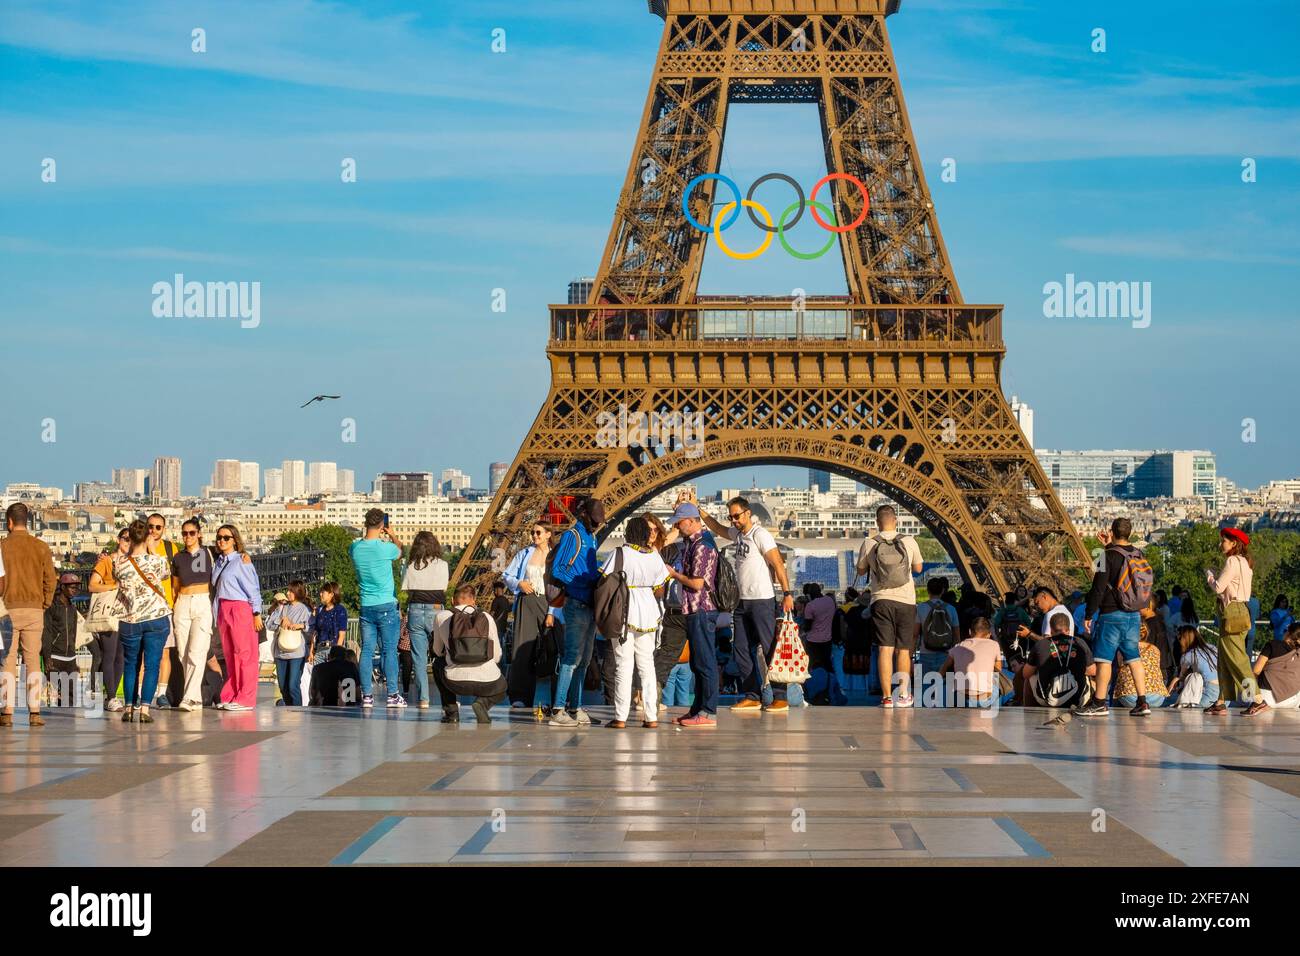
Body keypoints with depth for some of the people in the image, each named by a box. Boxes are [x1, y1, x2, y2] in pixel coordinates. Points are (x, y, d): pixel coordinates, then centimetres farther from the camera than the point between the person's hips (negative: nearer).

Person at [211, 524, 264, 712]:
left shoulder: (241, 561, -5)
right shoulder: (218, 562, 16)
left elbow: (252, 588, -7)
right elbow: (216, 589, 18)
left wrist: (257, 613, -10)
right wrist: (216, 616, 14)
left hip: (241, 609, -7)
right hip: (223, 610, 7)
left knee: (244, 653, -6)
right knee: (229, 654, 9)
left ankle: (245, 699, -6)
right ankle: (230, 697, 13)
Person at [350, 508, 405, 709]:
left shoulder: (355, 548, -1)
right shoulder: (385, 548, -14)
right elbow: (400, 551, 10)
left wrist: (378, 538, 31)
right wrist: (392, 535, 26)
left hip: (366, 607, 4)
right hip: (386, 606, -4)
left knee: (366, 650, 5)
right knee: (389, 650, 0)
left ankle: (366, 695, 3)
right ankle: (393, 694, 0)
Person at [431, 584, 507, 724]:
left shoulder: (441, 617, 5)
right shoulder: (487, 618, 5)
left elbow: (437, 651, 20)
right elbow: (497, 656, 10)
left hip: (455, 682, 0)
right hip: (487, 683, 0)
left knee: (438, 663, 36)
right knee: (501, 688, 38)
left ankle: (451, 711, 20)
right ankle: (482, 702, 2)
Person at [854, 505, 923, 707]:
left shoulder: (869, 544, -3)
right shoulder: (909, 542, -1)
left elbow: (861, 570, 12)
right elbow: (918, 568, 14)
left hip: (881, 601, -1)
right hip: (906, 601, 1)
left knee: (885, 649, -3)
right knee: (904, 650, 10)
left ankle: (887, 697, -9)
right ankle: (903, 694, 11)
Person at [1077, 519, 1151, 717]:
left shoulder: (1109, 555, -11)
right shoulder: (1138, 555, 6)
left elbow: (1099, 587, -12)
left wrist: (1088, 614, -8)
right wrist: (1110, 546, 28)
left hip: (1112, 614, -6)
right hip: (1134, 614, 6)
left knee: (1104, 658, -1)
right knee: (1134, 657, 9)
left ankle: (1099, 703, 1)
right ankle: (1142, 702, 5)